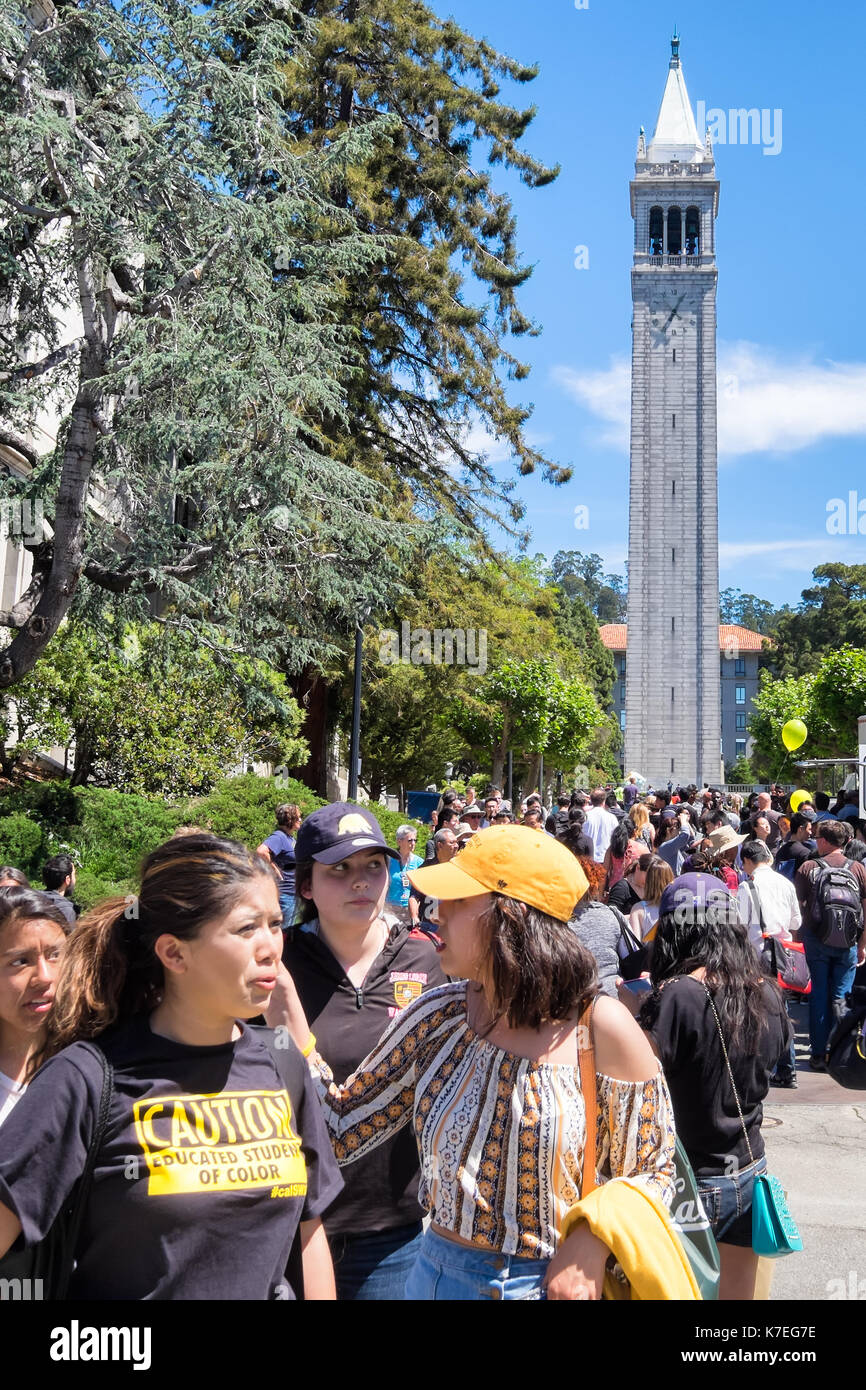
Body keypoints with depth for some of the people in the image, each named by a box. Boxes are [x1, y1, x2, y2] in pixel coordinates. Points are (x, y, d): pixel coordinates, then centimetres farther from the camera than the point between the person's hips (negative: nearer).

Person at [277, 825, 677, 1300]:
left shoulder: (601, 1028, -16)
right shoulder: (437, 1018, -5)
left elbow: (651, 1172, -5)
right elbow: (340, 1134, -4)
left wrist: (592, 1243, -21)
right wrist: (289, 1013, -10)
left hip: (557, 1283, -3)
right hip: (440, 1273, 4)